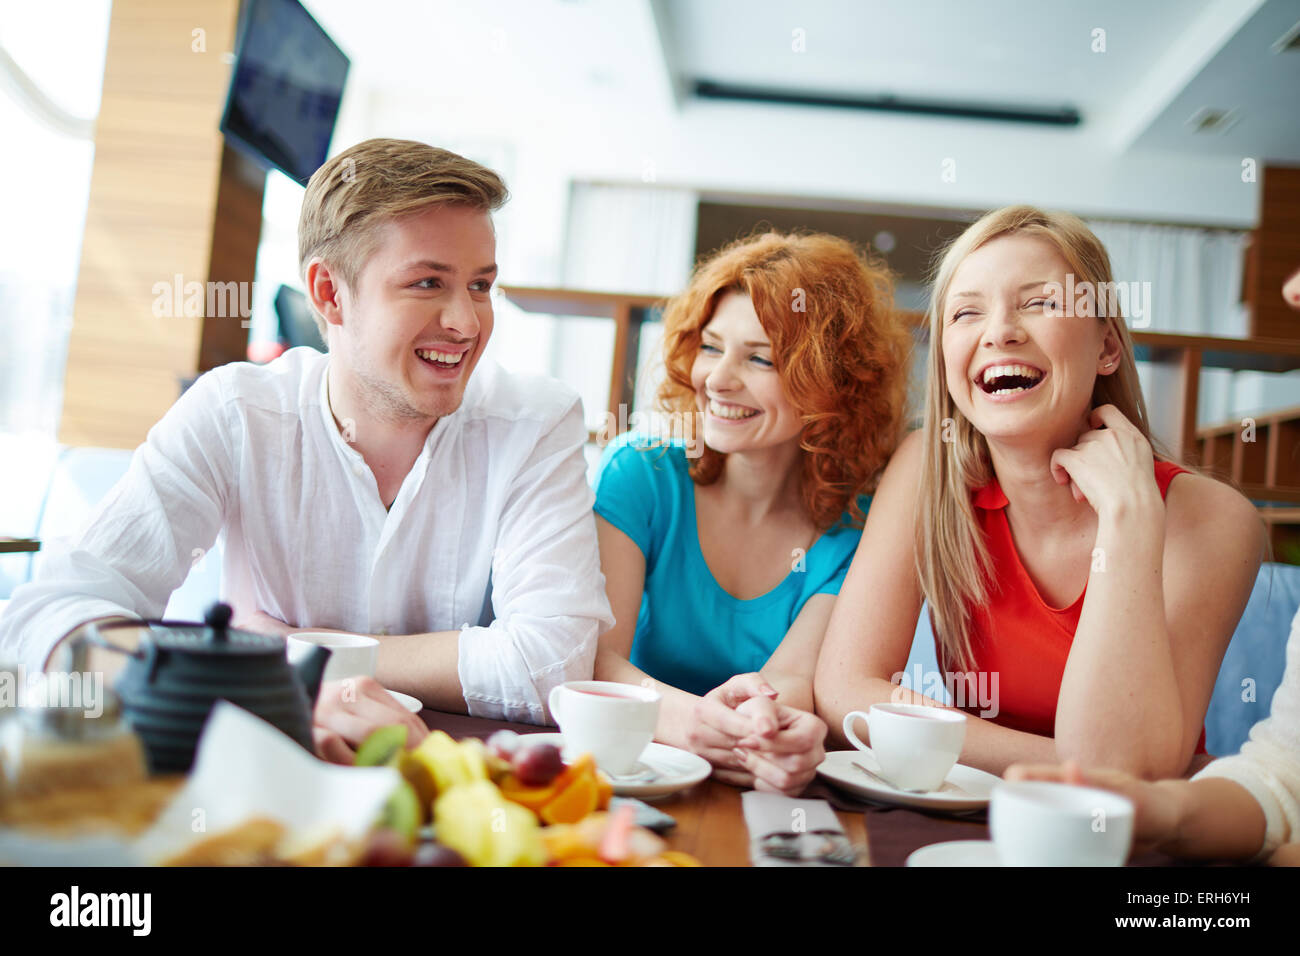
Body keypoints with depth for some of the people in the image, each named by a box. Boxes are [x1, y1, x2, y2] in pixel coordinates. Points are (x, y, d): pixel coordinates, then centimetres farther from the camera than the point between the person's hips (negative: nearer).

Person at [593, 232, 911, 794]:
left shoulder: (854, 535, -6)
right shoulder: (639, 473, -7)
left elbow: (794, 677, -18)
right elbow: (592, 652, -17)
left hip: (754, 788, 1)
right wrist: (681, 716, -38)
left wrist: (767, 716, -43)